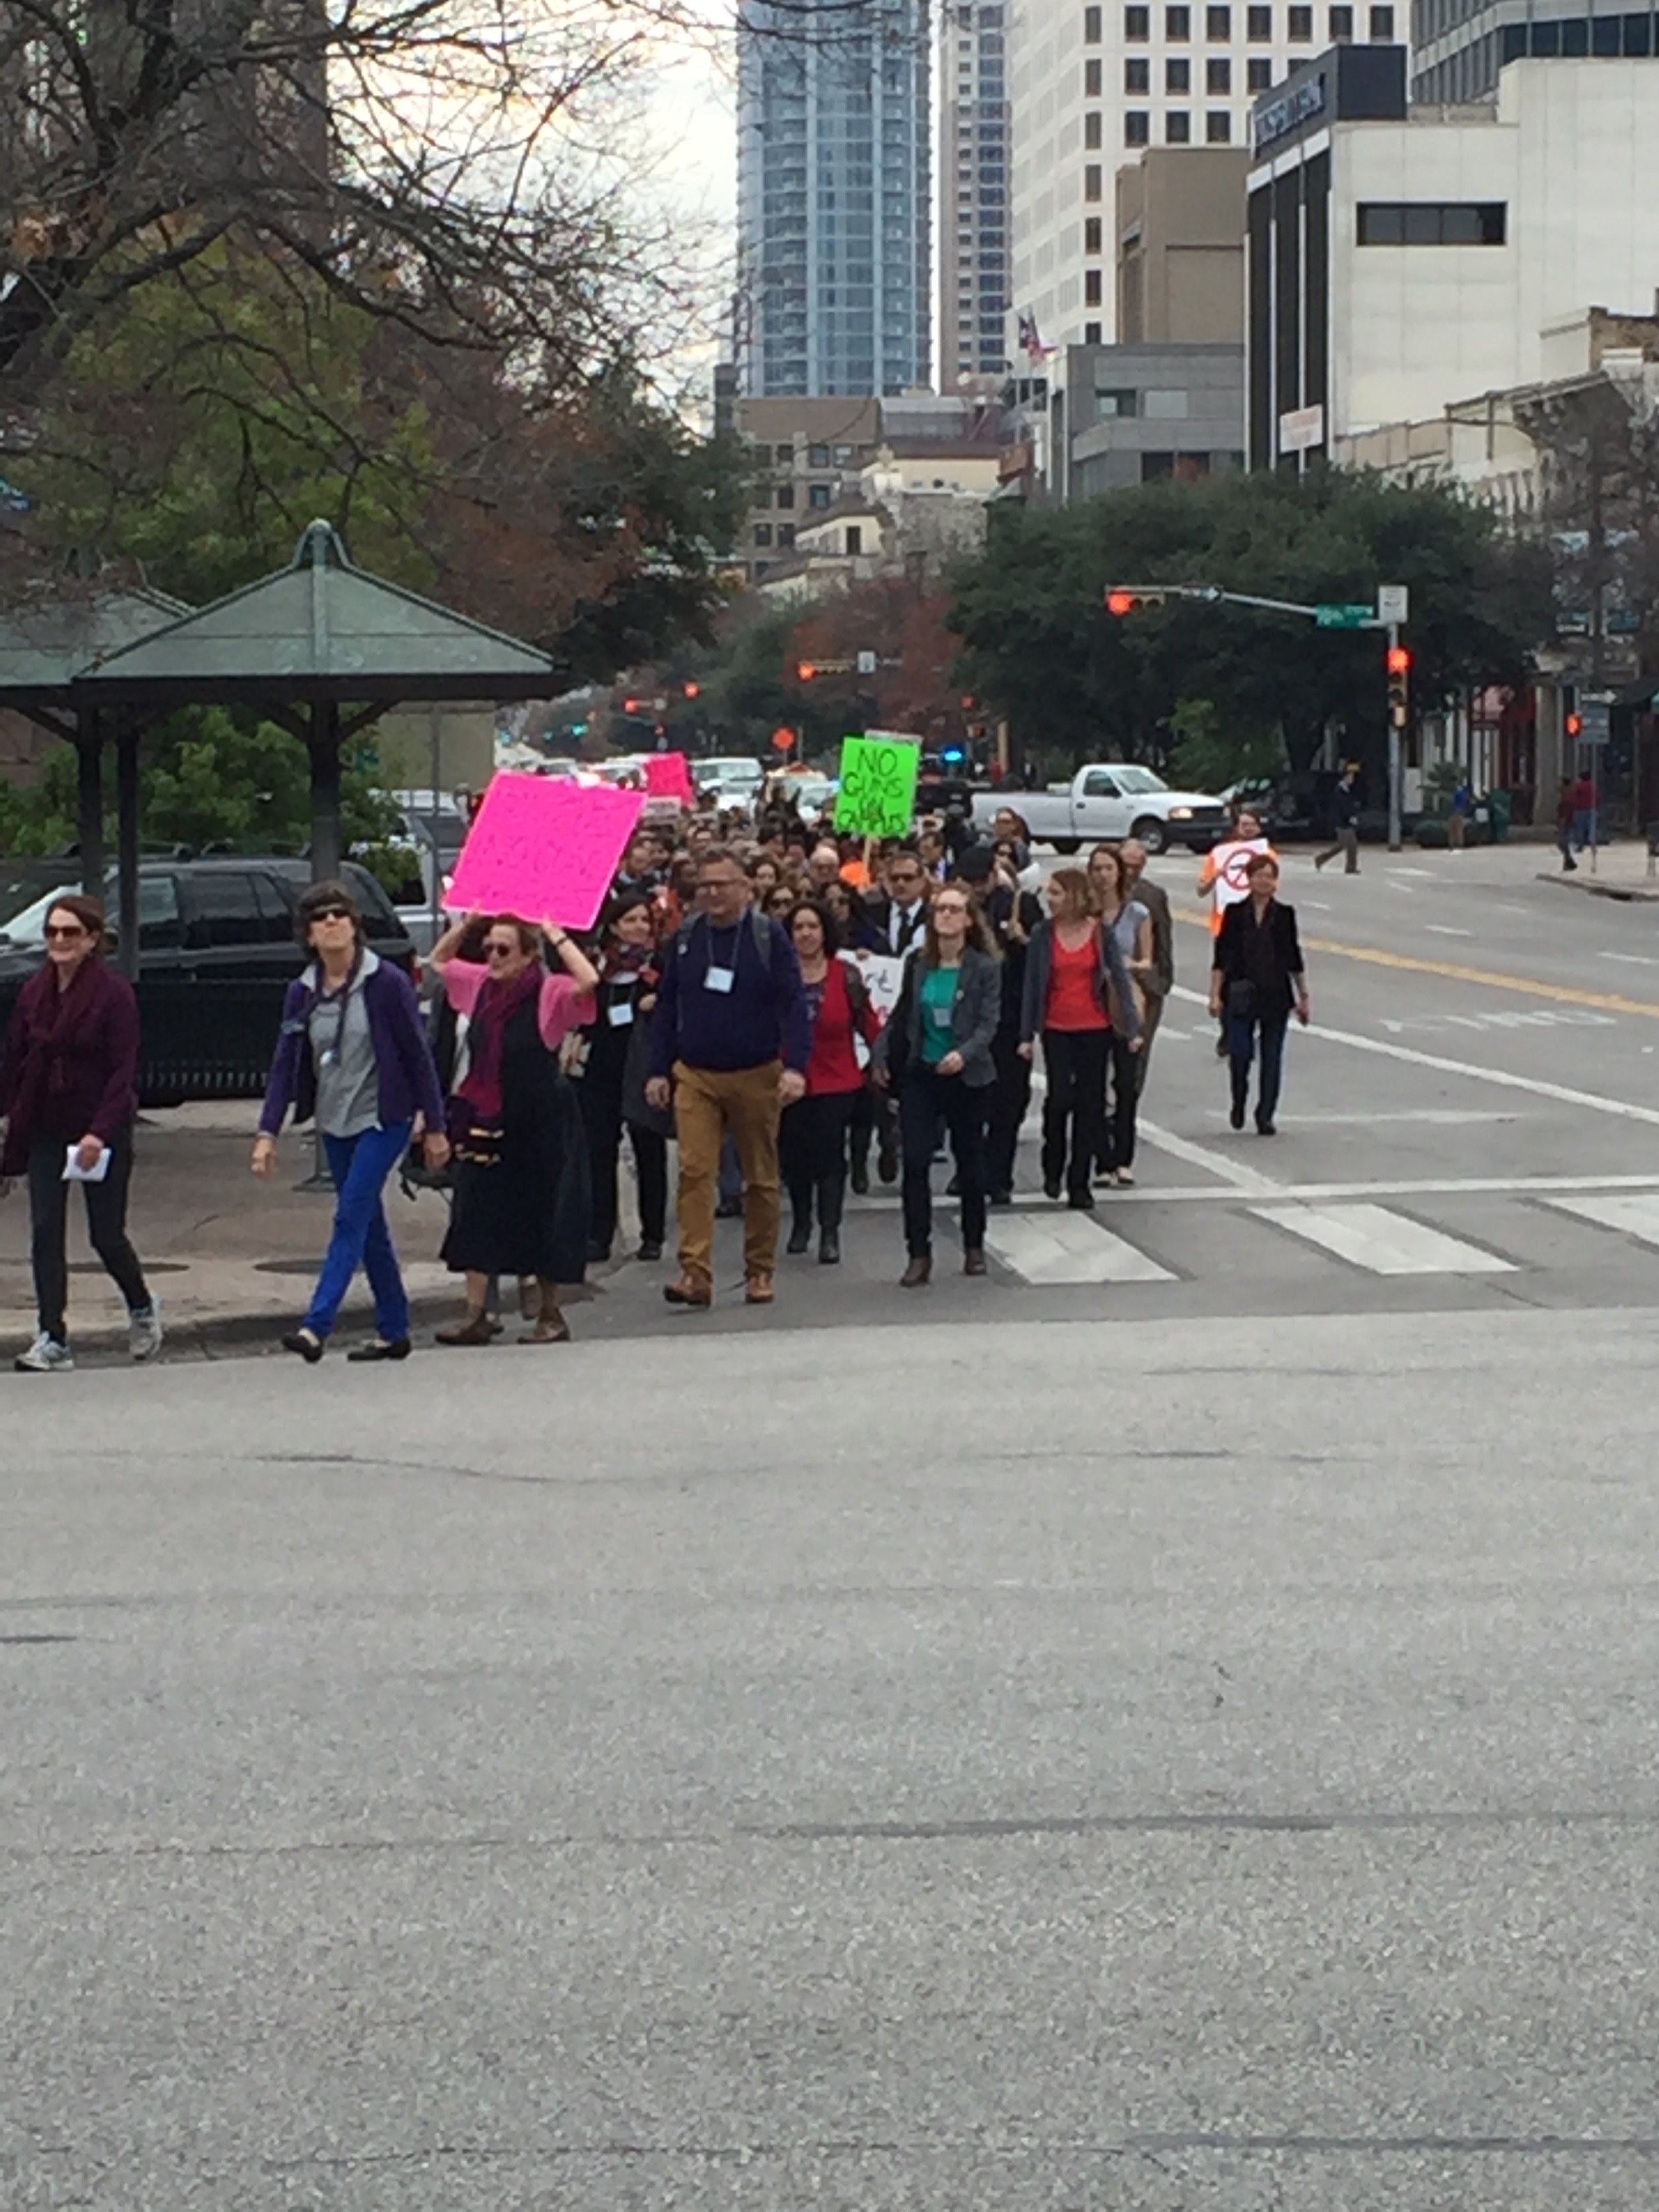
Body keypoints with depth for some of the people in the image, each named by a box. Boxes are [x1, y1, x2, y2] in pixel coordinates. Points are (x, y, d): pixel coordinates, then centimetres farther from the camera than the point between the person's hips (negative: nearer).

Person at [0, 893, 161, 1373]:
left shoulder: (114, 993, -11)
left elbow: (123, 1072, -14)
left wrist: (100, 1132, -25)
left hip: (102, 1131, -4)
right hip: (46, 1131, 4)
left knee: (106, 1234, 2)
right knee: (45, 1234, -3)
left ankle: (142, 1310, 29)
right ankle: (52, 1340, -1)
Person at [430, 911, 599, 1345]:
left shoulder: (549, 994, -13)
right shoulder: (480, 985, 6)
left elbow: (589, 980, -32)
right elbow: (438, 962, 22)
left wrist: (557, 936, -23)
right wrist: (462, 926, 6)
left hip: (540, 1125, -6)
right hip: (485, 1122, 6)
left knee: (541, 1220, 4)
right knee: (477, 1217, 3)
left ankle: (550, 1316, 15)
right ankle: (476, 1314, 8)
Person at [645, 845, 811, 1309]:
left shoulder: (769, 936, -4)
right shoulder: (685, 938, 6)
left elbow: (793, 1004, -8)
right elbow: (666, 1007, 10)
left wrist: (796, 1067, -18)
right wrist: (659, 1070, 4)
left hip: (756, 1075, -2)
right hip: (695, 1075, 2)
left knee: (761, 1178, 7)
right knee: (694, 1172, -10)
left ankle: (760, 1272, 17)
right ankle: (695, 1274, -14)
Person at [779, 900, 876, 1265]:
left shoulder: (846, 975, -2)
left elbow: (866, 1021, 1)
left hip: (836, 1082, -2)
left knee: (829, 1155, -6)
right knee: (793, 1156, 8)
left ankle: (830, 1232, -5)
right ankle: (800, 1223, 28)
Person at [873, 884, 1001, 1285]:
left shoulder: (984, 968, -7)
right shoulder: (917, 964, 3)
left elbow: (989, 1023, -13)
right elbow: (902, 1015, 12)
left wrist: (964, 1054, -29)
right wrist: (883, 1056, 7)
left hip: (966, 1076, -2)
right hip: (919, 1073, 2)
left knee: (970, 1163, 12)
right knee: (915, 1162, -8)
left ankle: (974, 1248, 28)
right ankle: (919, 1255, -5)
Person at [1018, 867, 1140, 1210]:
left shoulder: (1101, 934, -2)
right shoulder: (1044, 935, -1)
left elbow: (1120, 977, 0)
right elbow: (1032, 984, 1)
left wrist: (1132, 1027, -4)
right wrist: (1027, 1034, -1)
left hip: (1095, 1030, 0)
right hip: (1056, 1030, 0)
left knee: (1089, 1104, 2)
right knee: (1059, 1098, -10)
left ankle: (1079, 1184, 10)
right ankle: (1053, 1170, 13)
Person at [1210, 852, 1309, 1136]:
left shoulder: (1284, 915, 4)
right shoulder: (1235, 913, 1)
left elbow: (1294, 960, 10)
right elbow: (1221, 958, 2)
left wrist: (1303, 996, 11)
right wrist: (1215, 995, -4)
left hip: (1275, 996, 1)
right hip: (1240, 995, -1)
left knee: (1272, 1058, 2)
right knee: (1240, 1053, -7)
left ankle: (1265, 1115, 10)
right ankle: (1239, 1104, 20)